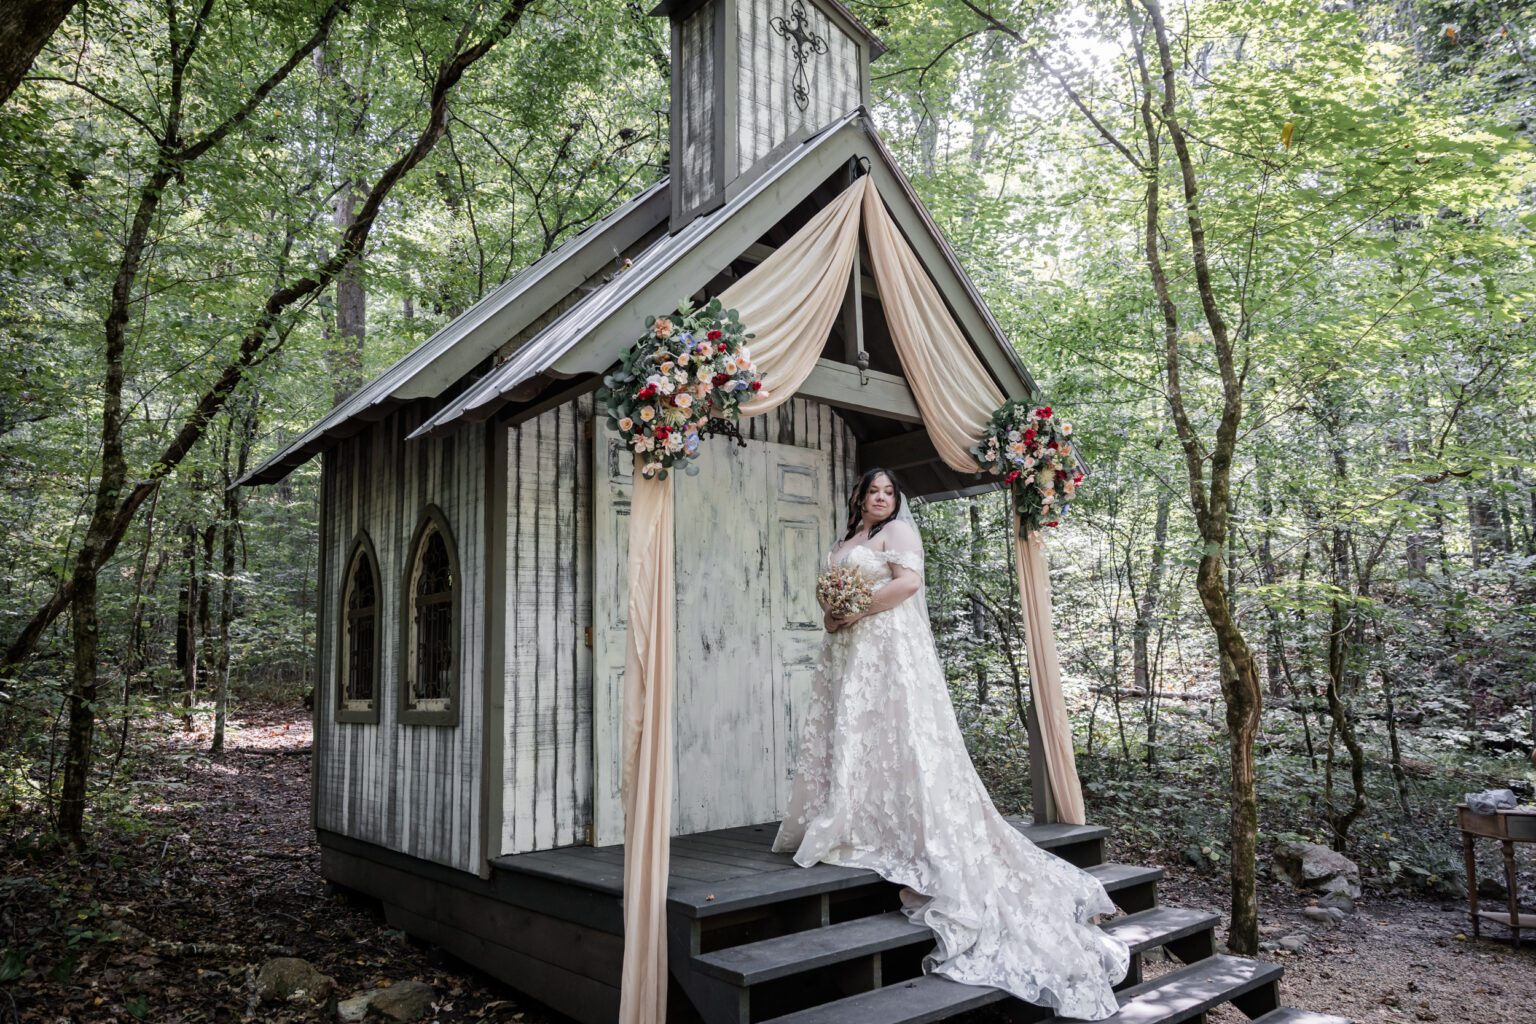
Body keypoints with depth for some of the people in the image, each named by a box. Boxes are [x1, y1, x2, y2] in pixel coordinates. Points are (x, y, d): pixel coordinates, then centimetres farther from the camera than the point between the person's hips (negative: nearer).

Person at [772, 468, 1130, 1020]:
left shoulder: (898, 530, 0)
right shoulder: (843, 543, 22)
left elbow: (907, 582, -13)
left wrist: (856, 612, -14)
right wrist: (830, 614, 2)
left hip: (887, 648, -8)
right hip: (845, 653, 8)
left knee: (891, 732, -11)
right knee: (845, 734, 4)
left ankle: (886, 829, -12)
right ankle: (845, 824, 8)